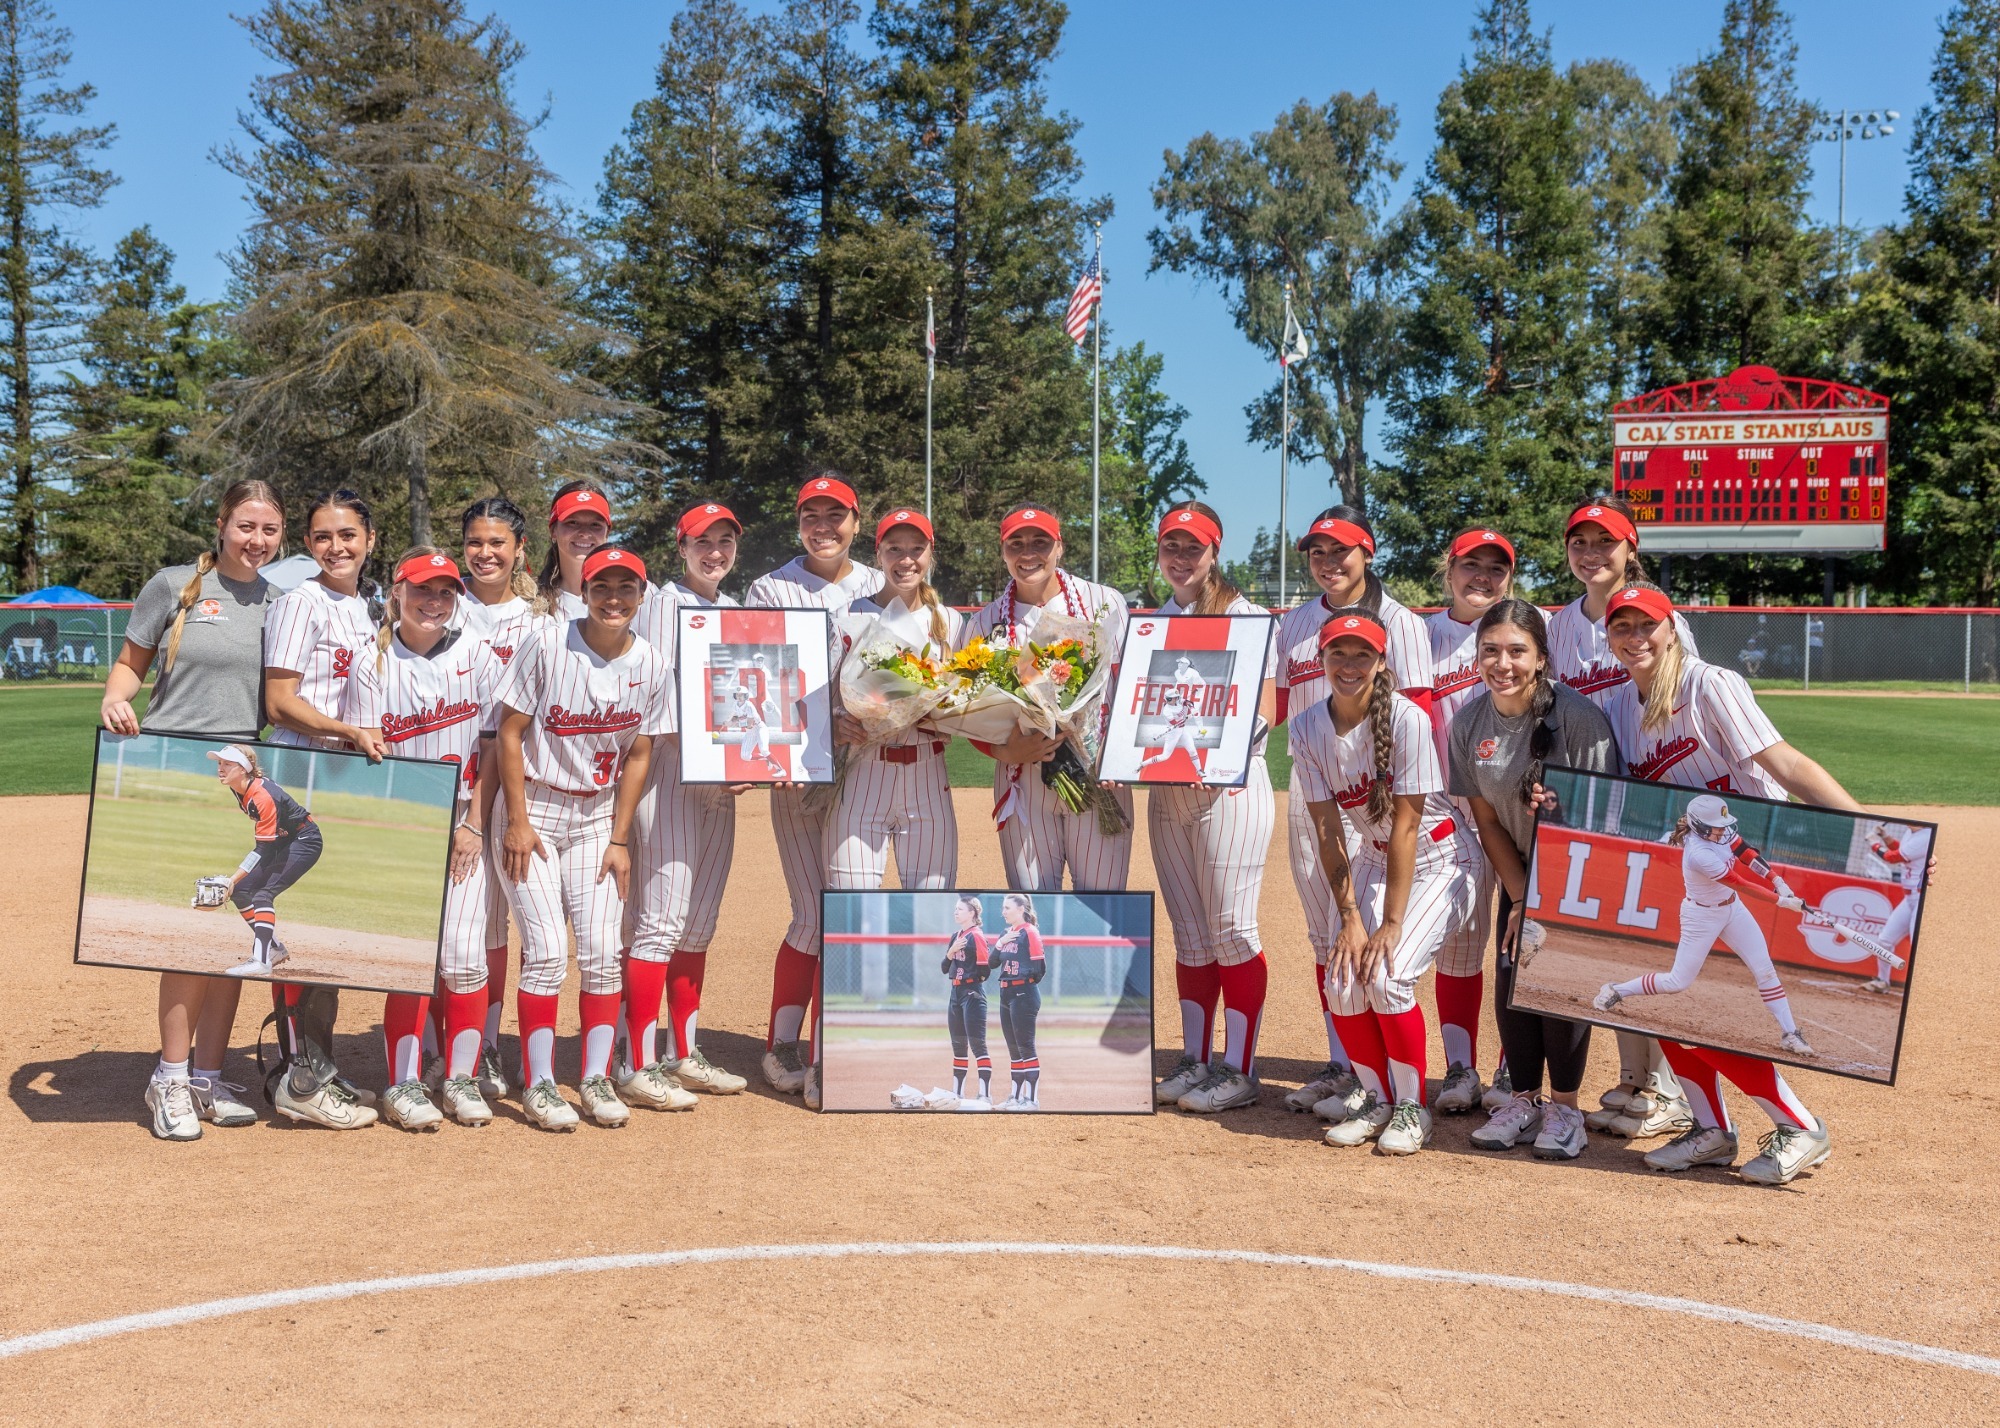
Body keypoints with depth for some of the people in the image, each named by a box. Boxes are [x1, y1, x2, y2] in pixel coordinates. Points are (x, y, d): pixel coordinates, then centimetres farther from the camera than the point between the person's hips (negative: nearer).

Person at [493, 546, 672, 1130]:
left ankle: (596, 1078, 10)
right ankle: (538, 1083, 2)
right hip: (532, 810, -3)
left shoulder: (652, 666, -2)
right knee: (547, 951, -9)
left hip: (597, 817, 4)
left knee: (603, 952, -1)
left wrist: (619, 839, 1)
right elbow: (510, 731, -9)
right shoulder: (547, 644, -13)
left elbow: (637, 755, 4)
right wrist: (517, 820, -11)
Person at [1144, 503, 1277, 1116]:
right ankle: (1195, 1061, 17)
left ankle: (1239, 1070, 2)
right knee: (1189, 933, 10)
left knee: (1231, 929, -5)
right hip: (1166, 790, 6)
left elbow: (1264, 711, -9)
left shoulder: (1244, 616, -3)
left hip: (1230, 785, -6)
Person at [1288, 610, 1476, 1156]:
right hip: (1372, 860, 5)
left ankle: (1412, 1107, 1)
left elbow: (1405, 825, -23)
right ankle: (1377, 1098, 13)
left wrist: (1392, 922, -24)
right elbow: (1328, 830, -8)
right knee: (1342, 982, -11)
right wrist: (1349, 915, -15)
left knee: (1387, 976, -21)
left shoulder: (1406, 719, -23)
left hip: (1436, 862, -4)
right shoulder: (1308, 728, -9)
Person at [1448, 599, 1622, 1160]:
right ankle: (1523, 1102, 13)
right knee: (1510, 975, -1)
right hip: (1519, 874, 4)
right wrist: (1521, 897, -7)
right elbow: (1486, 819, -3)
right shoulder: (1468, 721, -11)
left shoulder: (1579, 716, -25)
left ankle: (1564, 1107, 3)